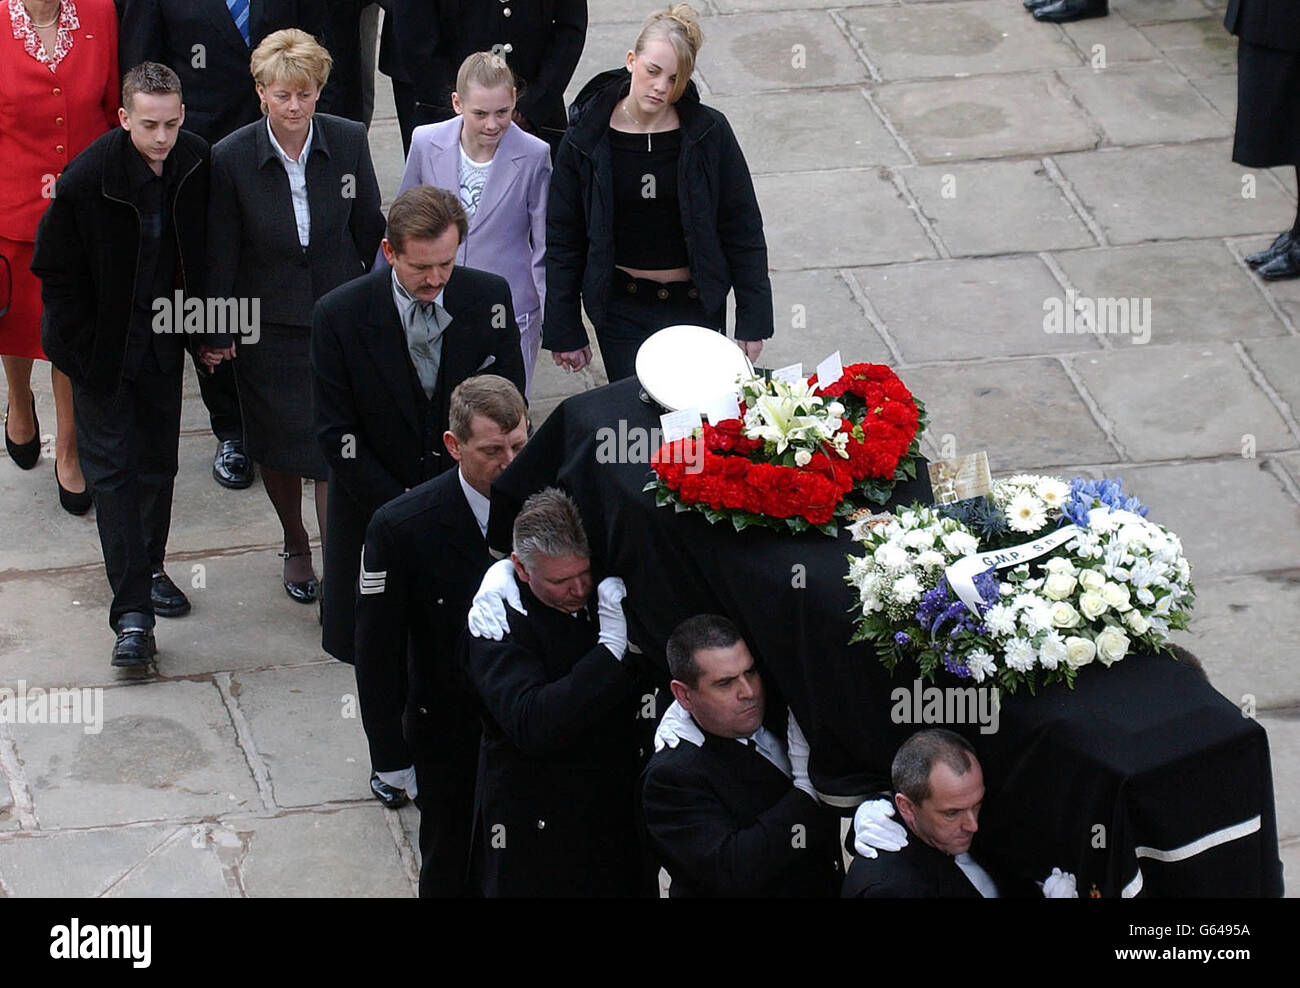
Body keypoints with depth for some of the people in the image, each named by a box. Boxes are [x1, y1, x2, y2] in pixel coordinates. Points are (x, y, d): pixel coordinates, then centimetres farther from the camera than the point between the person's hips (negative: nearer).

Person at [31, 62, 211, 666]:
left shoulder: (197, 163, -10)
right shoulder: (86, 179, -23)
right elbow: (56, 273, -13)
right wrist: (88, 352, -13)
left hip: (163, 343, 4)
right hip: (104, 350, -4)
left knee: (159, 462, 16)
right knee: (113, 469, -3)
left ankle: (148, 566, 38)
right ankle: (132, 612, -4)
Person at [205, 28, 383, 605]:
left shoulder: (348, 142, -9)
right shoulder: (231, 157, -13)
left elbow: (369, 228, 4)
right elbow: (221, 252, -5)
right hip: (269, 325, 0)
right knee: (278, 447, 13)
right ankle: (295, 547, 38)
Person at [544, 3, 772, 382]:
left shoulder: (709, 133, -8)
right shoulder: (587, 138, -7)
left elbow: (743, 230, -1)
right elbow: (563, 238, 0)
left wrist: (753, 321, -2)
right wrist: (564, 332, 0)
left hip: (696, 307, 0)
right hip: (621, 311, 0)